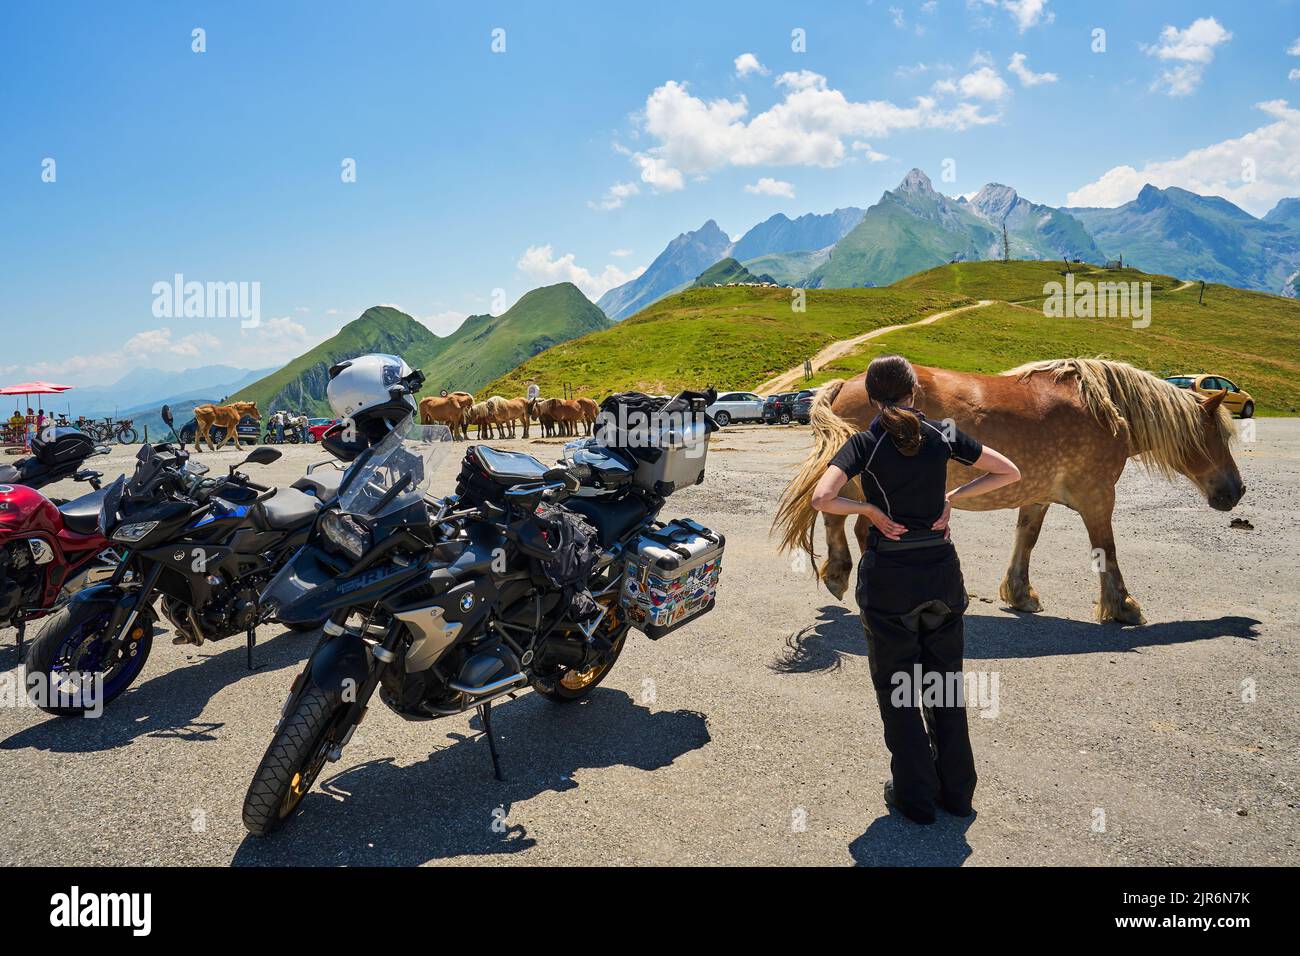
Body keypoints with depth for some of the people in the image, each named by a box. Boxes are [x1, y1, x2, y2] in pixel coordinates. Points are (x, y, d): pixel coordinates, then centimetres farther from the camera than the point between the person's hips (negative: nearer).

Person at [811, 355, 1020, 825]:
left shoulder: (865, 442, -9)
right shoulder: (943, 434, 0)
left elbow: (821, 498, -24)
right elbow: (1009, 472, 7)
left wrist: (870, 509, -9)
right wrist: (953, 497, 4)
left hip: (889, 578, -3)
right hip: (942, 570, 3)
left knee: (897, 688, 11)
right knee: (945, 681, 17)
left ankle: (916, 798, 20)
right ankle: (957, 791, 29)